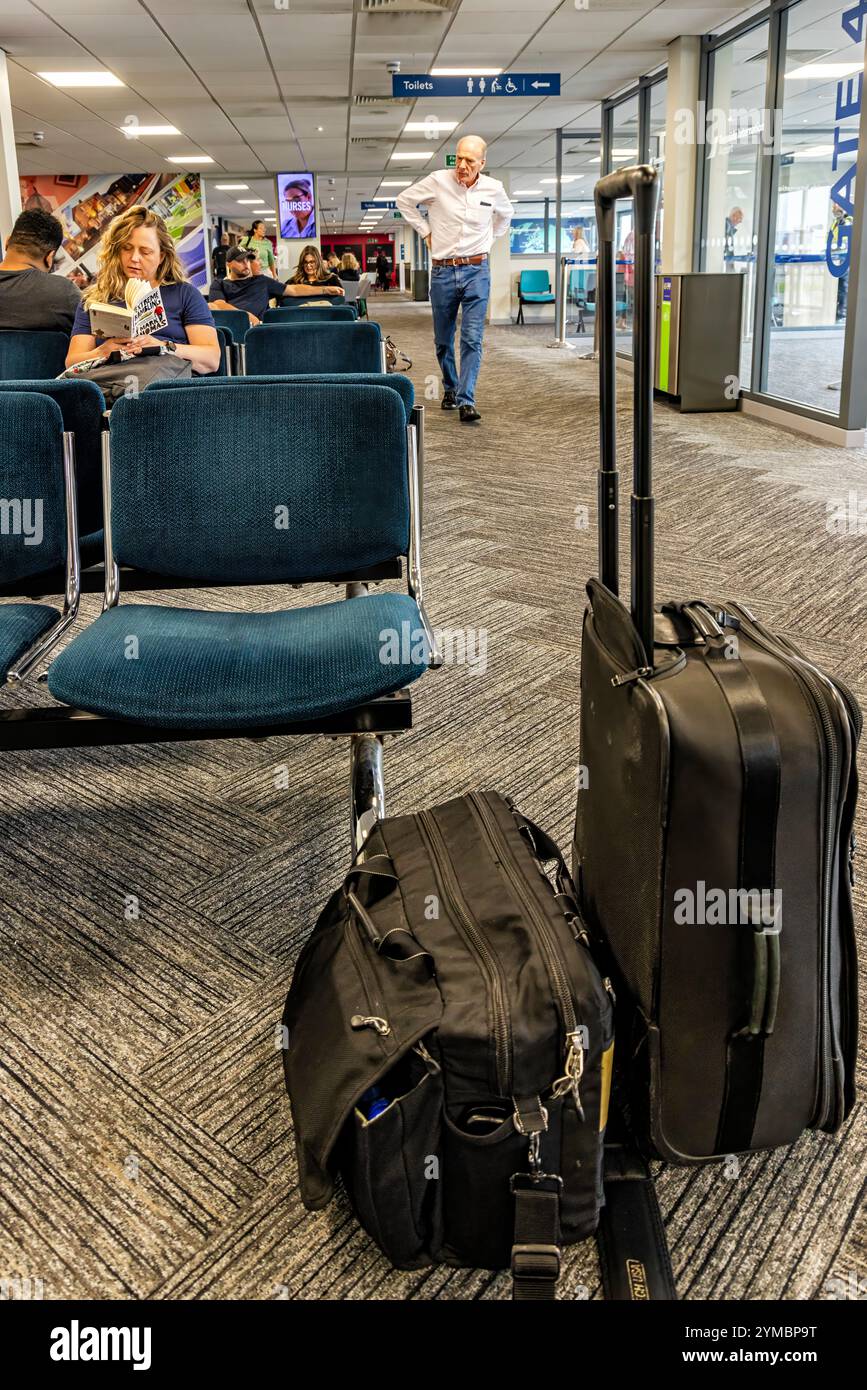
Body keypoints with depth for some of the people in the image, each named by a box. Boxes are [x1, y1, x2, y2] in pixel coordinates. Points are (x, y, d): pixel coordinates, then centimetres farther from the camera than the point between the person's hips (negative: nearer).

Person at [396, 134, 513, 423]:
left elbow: (505, 214, 24)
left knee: (472, 338, -12)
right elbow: (404, 200, 10)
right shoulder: (438, 181, -5)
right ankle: (450, 389, 30)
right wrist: (425, 231, 6)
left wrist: (488, 239, 14)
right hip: (442, 271, 0)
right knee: (443, 340, 9)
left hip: (476, 271, 0)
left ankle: (466, 401, -15)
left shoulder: (493, 188, 1)